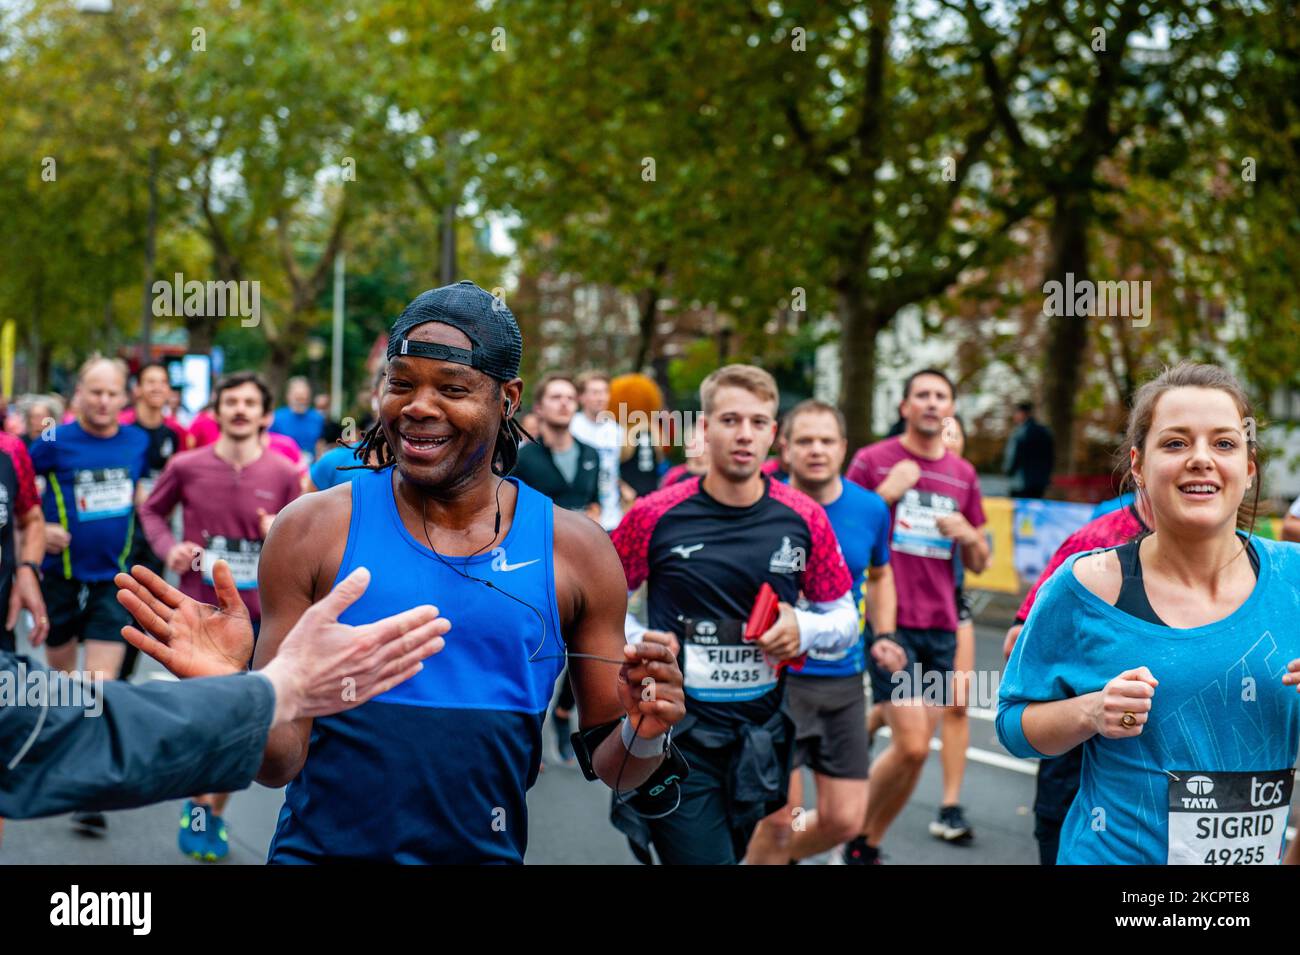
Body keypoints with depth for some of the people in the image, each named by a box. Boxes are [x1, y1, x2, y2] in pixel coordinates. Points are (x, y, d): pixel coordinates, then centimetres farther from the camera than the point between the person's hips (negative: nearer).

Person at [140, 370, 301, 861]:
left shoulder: (284, 474, -4)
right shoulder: (186, 466, -5)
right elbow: (151, 510, 12)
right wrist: (167, 547, -6)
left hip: (257, 616, 1)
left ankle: (217, 812, 29)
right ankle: (196, 803, 24)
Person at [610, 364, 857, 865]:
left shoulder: (804, 518, 0)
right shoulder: (655, 515, -7)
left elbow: (844, 617, 8)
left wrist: (805, 628, -12)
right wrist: (636, 640, -12)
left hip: (762, 733, 3)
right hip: (678, 734, -3)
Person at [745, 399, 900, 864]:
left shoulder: (871, 509, 1)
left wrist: (881, 636, 6)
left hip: (844, 683, 4)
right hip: (777, 676, -4)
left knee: (844, 820, 6)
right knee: (781, 813, -8)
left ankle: (775, 854, 36)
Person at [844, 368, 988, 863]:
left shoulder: (963, 475, 12)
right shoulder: (872, 461, -2)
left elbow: (978, 562, 18)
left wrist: (967, 534, -4)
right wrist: (888, 492, -14)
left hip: (941, 627, 5)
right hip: (890, 621, -5)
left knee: (916, 752, 5)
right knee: (910, 746, -13)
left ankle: (870, 847, 22)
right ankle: (855, 836, 10)